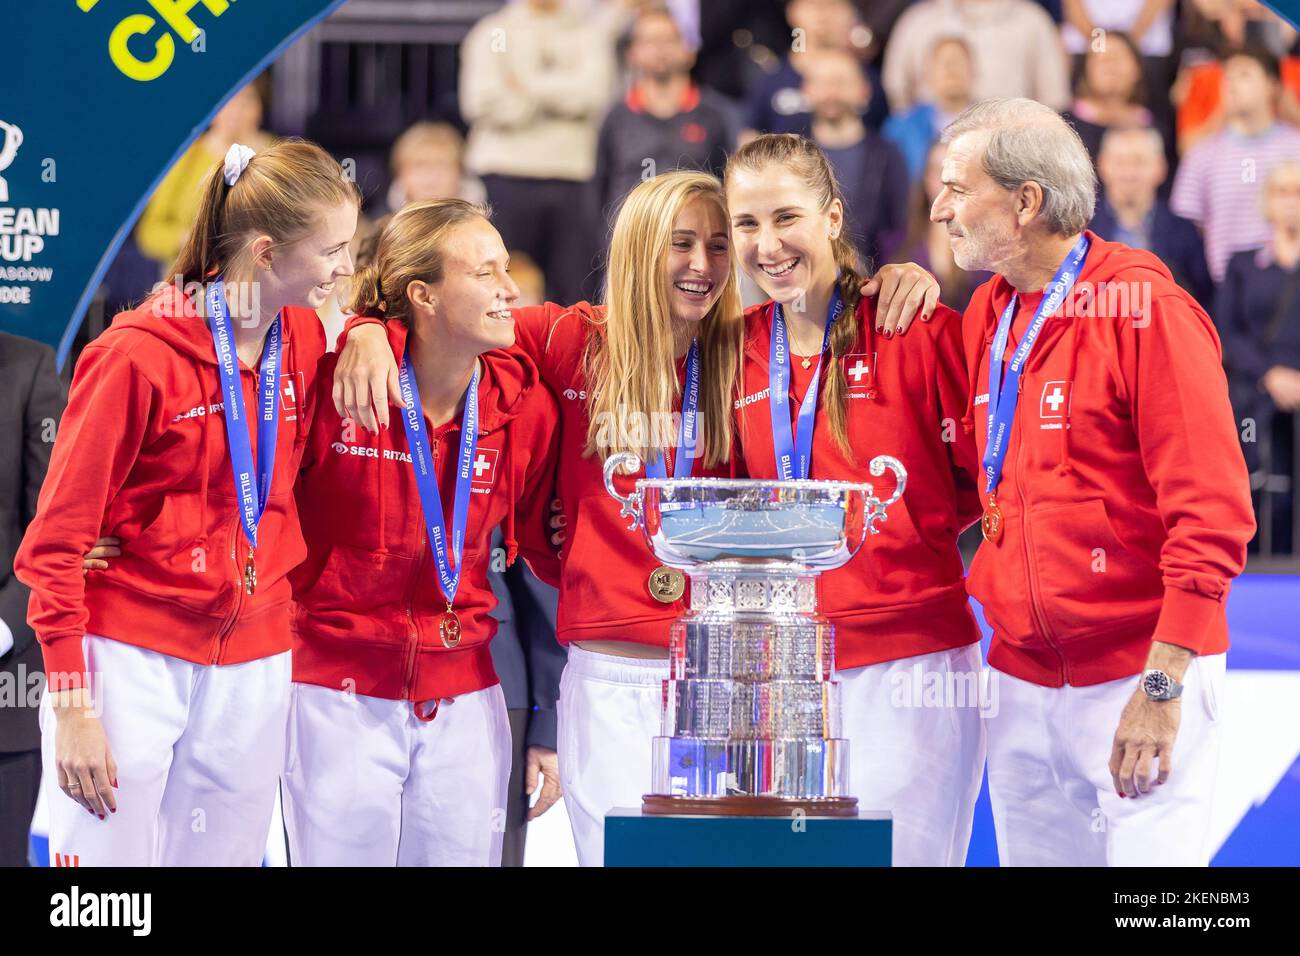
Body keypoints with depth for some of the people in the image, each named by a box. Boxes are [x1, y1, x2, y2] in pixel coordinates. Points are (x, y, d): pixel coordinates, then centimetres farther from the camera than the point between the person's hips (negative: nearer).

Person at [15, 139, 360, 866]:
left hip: (253, 663, 5)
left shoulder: (307, 339, 4)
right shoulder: (141, 355, -13)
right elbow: (57, 539, -9)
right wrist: (72, 705, -13)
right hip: (132, 659, -5)